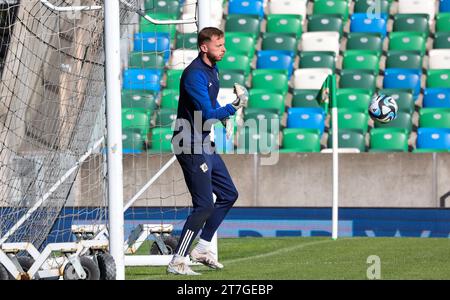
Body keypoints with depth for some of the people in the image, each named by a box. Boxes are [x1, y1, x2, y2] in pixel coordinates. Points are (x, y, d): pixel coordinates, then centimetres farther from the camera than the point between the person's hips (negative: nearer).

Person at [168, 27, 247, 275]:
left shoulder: (212, 70, 12)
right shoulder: (195, 74, -20)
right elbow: (208, 115, -25)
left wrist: (225, 116, 16)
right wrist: (235, 106, -30)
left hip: (204, 144, 10)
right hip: (190, 146, -10)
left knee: (228, 194, 16)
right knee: (204, 205, -12)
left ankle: (202, 248, 23)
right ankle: (177, 262, -8)